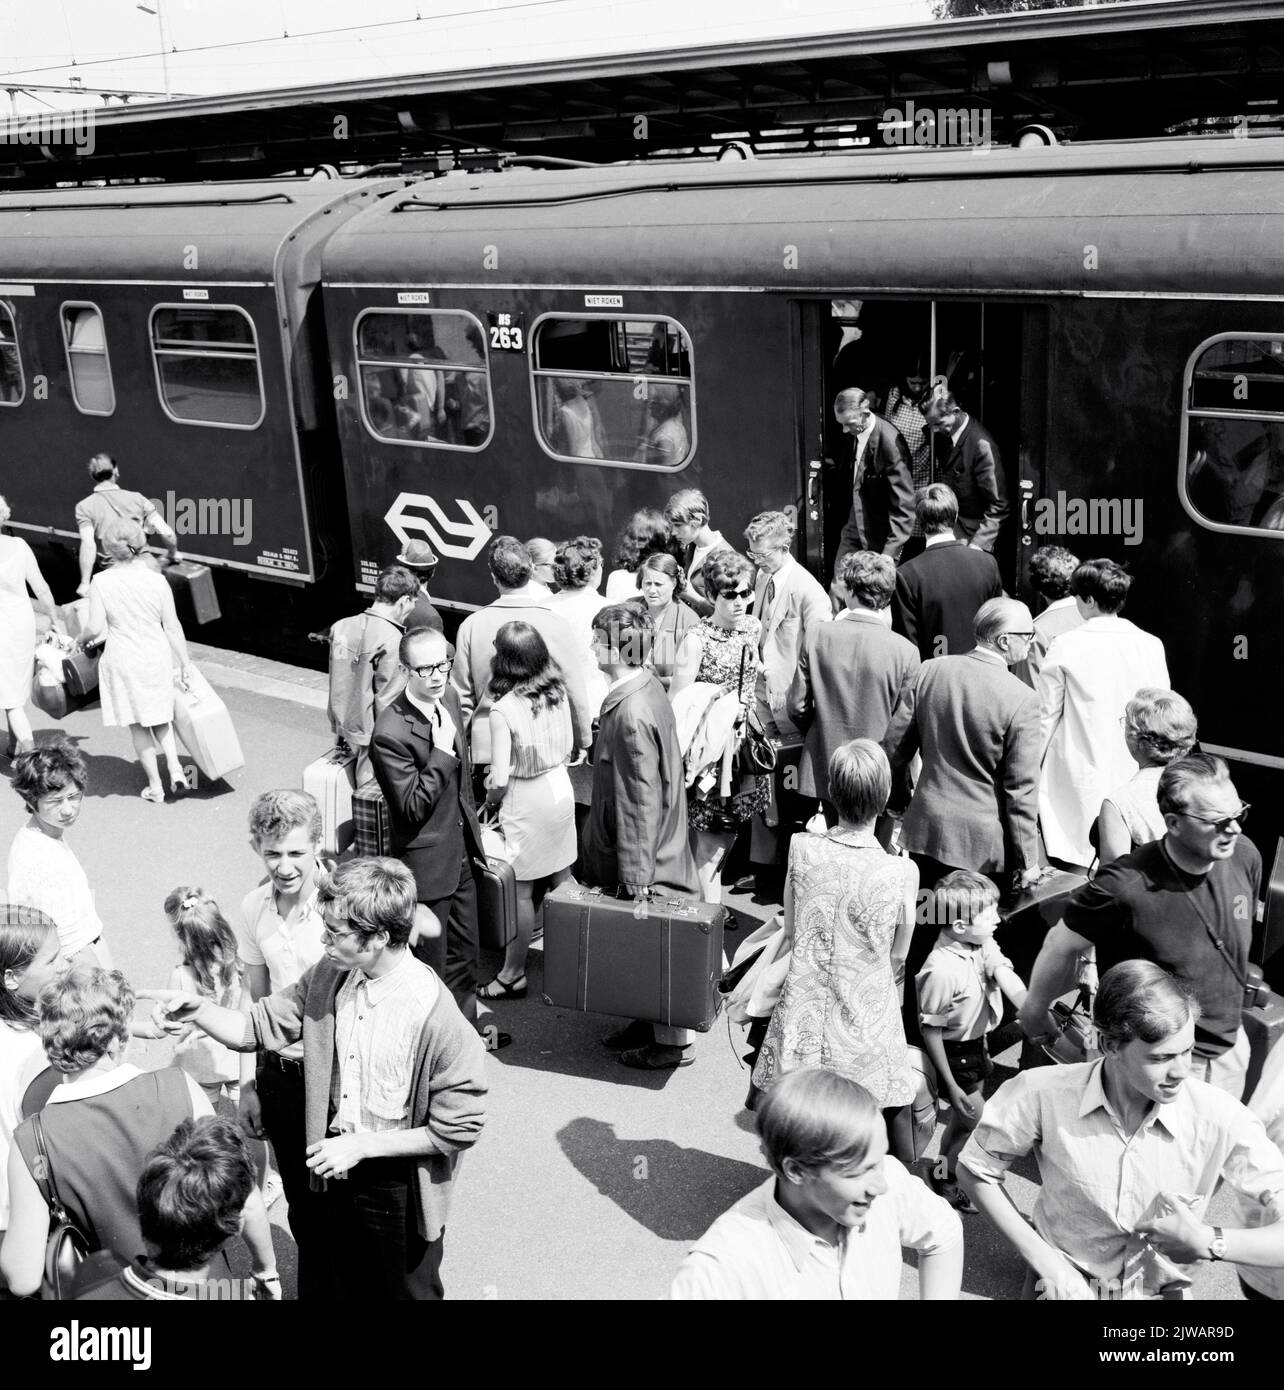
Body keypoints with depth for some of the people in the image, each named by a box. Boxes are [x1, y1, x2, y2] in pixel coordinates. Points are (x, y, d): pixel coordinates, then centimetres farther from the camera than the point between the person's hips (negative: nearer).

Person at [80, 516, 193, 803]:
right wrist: (184, 663, 6)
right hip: (157, 658, 2)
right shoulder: (156, 580, -9)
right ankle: (175, 769, 7)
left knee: (138, 726, 13)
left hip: (122, 661, -2)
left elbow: (96, 628, -13)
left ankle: (155, 786, 19)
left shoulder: (101, 582, -14)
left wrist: (84, 637, 11)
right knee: (160, 720, 22)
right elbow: (172, 627, -4)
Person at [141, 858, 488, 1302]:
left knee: (407, 1290, 19)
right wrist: (197, 1010, -21)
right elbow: (257, 1028, -1)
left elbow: (460, 1128, -22)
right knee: (345, 1287, 28)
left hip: (399, 1191, -6)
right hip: (337, 1171, 6)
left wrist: (362, 1145, -21)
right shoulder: (328, 976, -10)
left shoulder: (438, 1018, -30)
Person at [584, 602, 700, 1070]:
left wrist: (636, 872, -19)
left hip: (643, 856, -9)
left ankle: (672, 1042, 19)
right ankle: (651, 1022, 35)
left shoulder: (632, 715, -28)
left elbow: (641, 798, -25)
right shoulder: (647, 686, 2)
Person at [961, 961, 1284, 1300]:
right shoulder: (1042, 1094, -17)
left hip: (1159, 1288, 1)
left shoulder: (1221, 1120, -17)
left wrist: (1206, 1242, -22)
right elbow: (975, 1170, -3)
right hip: (1065, 1283, -1)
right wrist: (1044, 1260, -8)